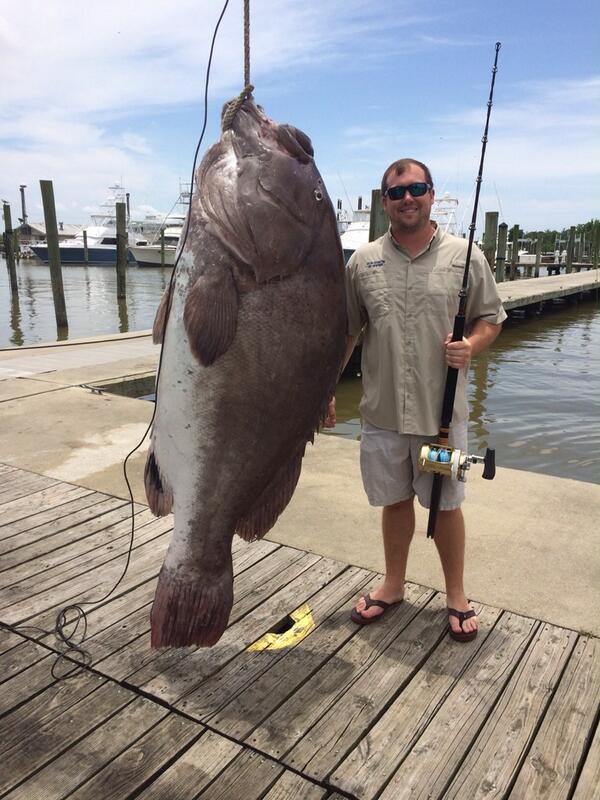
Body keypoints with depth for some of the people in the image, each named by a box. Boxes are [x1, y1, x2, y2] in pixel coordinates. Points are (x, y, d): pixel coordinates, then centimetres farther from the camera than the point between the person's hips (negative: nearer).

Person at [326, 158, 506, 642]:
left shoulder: (465, 257, 0)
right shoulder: (363, 261, 4)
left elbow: (491, 318, 6)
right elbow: (345, 331, 9)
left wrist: (471, 346, -15)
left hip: (442, 411, -1)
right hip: (383, 411, 2)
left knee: (446, 504, 10)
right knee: (395, 500, 15)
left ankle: (456, 596, 30)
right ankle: (394, 585, 35)